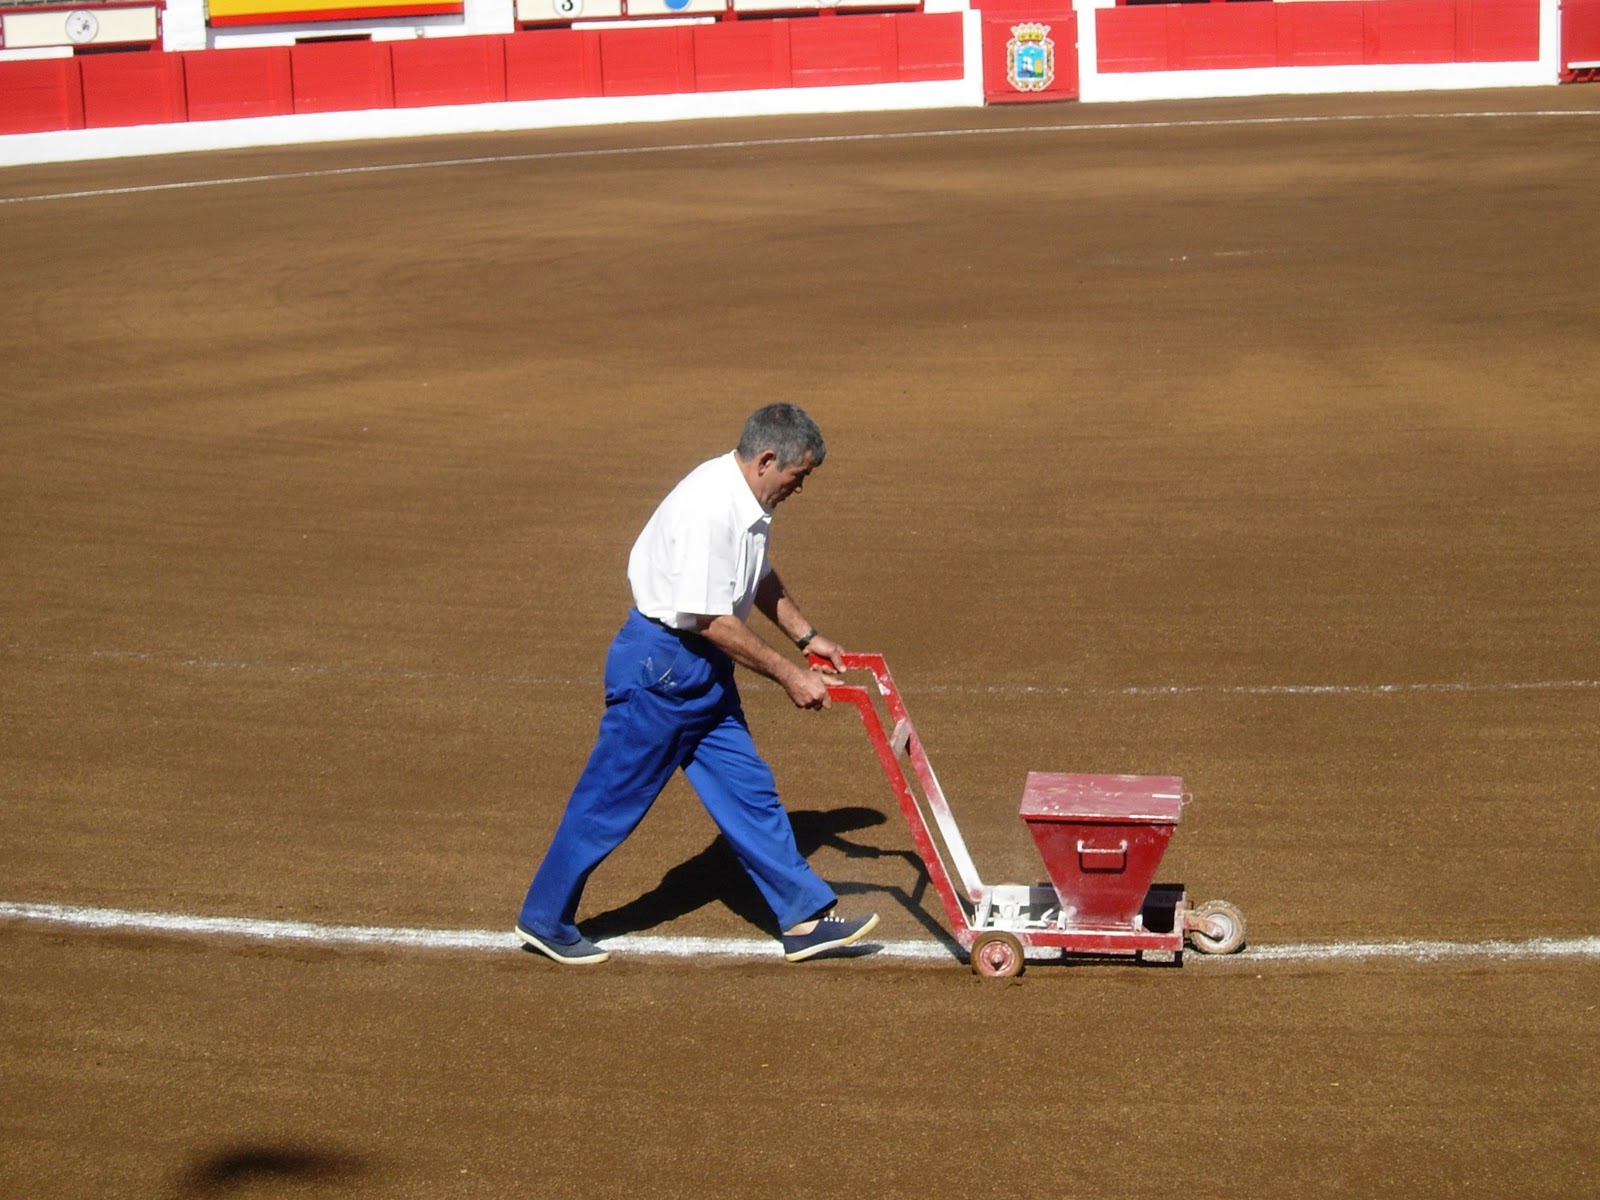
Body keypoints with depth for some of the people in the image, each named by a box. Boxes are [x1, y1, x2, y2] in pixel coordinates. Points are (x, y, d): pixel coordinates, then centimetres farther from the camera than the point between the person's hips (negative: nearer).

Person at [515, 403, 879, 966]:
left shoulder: (748, 502, 4)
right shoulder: (709, 509, -27)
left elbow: (760, 579, 23)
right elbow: (712, 620, -26)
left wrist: (806, 636, 20)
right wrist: (788, 675, -20)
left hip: (703, 668, 9)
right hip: (659, 665, -9)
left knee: (747, 788, 9)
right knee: (612, 798, 3)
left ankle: (804, 919, 13)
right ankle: (545, 919, 17)